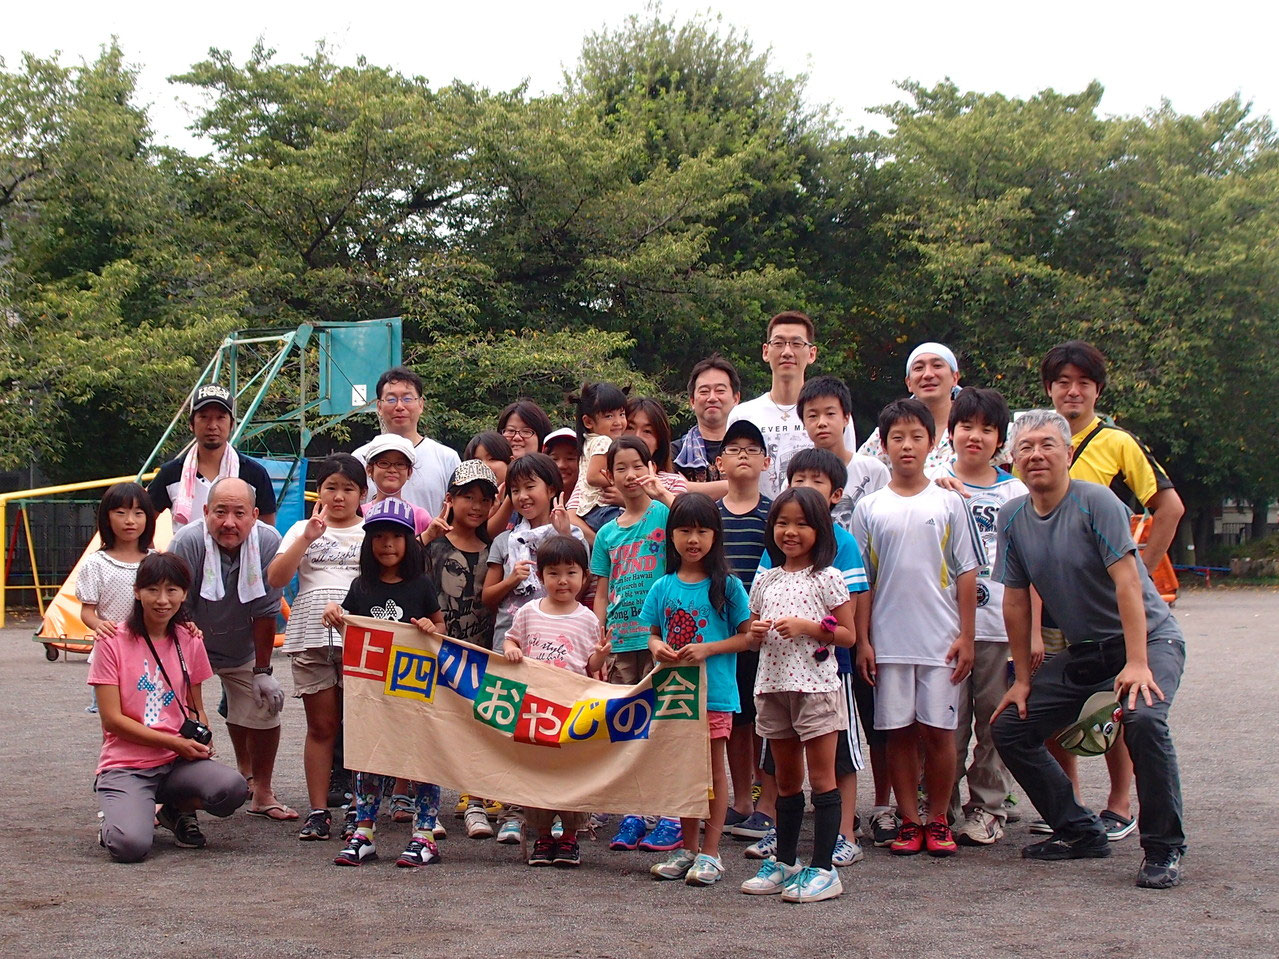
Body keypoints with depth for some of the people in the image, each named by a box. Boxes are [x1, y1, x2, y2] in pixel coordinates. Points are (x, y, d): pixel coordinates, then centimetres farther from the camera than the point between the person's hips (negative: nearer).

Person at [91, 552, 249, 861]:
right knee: (130, 845, -31)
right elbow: (112, 719, -8)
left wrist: (203, 740, -5)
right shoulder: (112, 641, -4)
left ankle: (177, 810, 6)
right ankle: (118, 817, 8)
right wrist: (175, 742, -15)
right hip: (125, 765, -4)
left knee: (234, 788, -28)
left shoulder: (189, 642, 8)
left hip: (178, 762, 4)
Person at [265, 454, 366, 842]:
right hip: (310, 637, 1)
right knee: (321, 726, 2)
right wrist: (307, 538, -9)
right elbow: (275, 578, 0)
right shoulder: (302, 530, 14)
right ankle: (318, 811, 5)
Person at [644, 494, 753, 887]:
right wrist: (657, 647, -9)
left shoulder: (727, 585, -5)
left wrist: (707, 649, -17)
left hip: (714, 691, -4)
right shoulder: (663, 587, 6)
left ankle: (710, 853, 8)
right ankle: (687, 848, 22)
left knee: (714, 768, 2)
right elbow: (654, 633, 14)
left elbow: (747, 636, -5)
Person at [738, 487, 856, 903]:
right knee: (786, 779, 14)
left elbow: (848, 634, -4)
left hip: (815, 685, -5)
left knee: (821, 777, -2)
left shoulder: (827, 579, -4)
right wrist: (756, 633, -3)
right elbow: (754, 631, 19)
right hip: (773, 685, 5)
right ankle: (784, 861, 22)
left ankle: (823, 869, 0)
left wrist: (808, 626, -17)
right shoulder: (765, 580, 11)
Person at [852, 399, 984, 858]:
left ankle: (937, 820, 12)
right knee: (899, 730, 4)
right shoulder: (869, 508, 5)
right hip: (888, 642, 1)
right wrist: (863, 640, 1)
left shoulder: (949, 503, 3)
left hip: (941, 639, -1)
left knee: (938, 730, 1)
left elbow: (966, 573, 4)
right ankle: (909, 822, 13)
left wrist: (966, 636, -2)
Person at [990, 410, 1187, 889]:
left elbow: (1127, 583, -23)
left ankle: (1164, 848, -16)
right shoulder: (1012, 517, -1)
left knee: (1144, 718, -33)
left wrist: (1136, 664, -30)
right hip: (1082, 650, 7)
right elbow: (1016, 601, 5)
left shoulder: (1095, 502, -18)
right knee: (1010, 728, 0)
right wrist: (1022, 679, 6)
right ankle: (1081, 831, 14)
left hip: (1149, 637, -6)